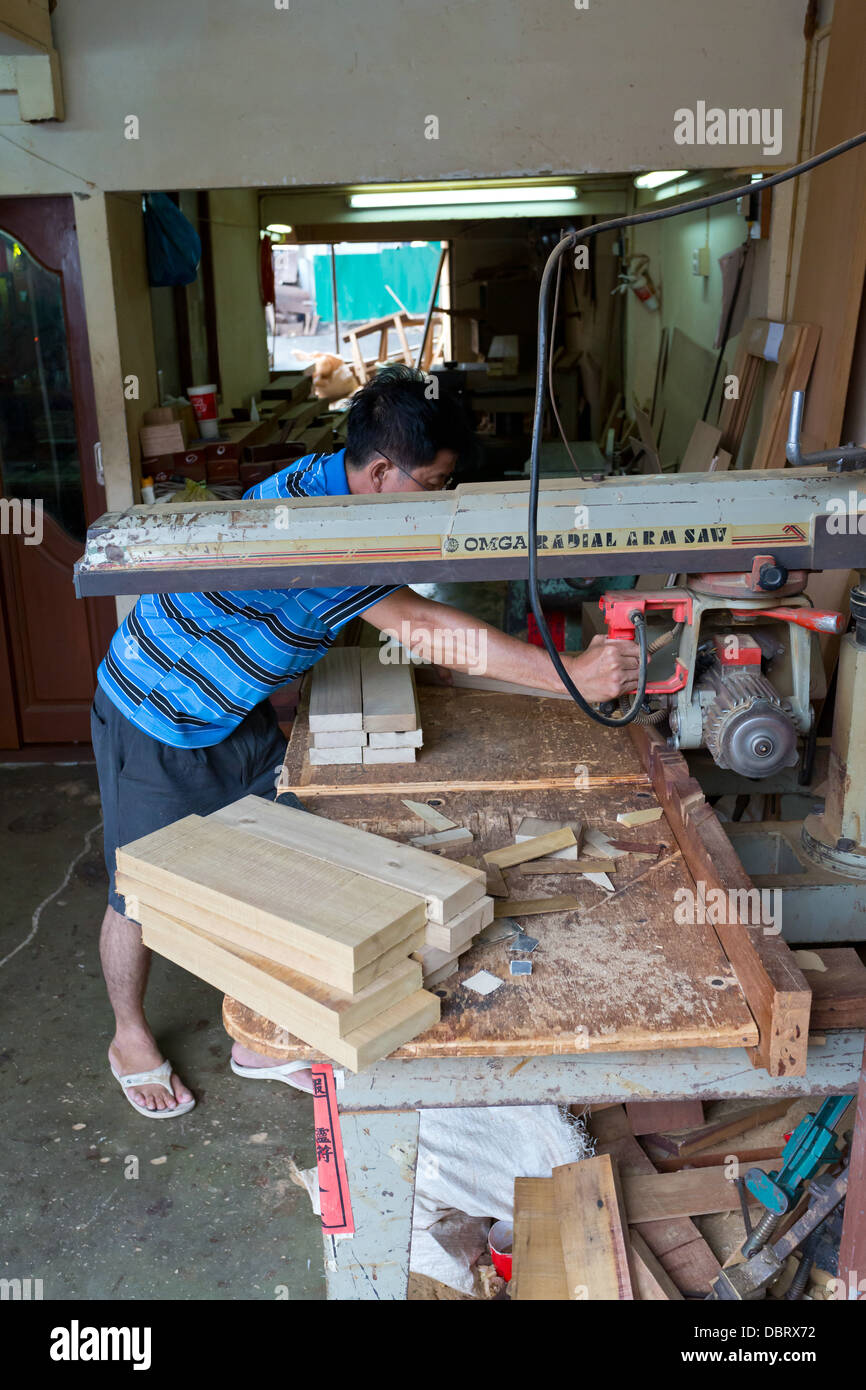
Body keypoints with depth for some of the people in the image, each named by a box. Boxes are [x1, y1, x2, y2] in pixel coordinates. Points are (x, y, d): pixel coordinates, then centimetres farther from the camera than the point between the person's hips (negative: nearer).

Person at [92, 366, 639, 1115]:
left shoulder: (328, 479, -8)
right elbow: (424, 626, -41)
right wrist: (572, 674, -40)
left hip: (235, 715, 8)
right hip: (155, 720, -8)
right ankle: (131, 1039, 36)